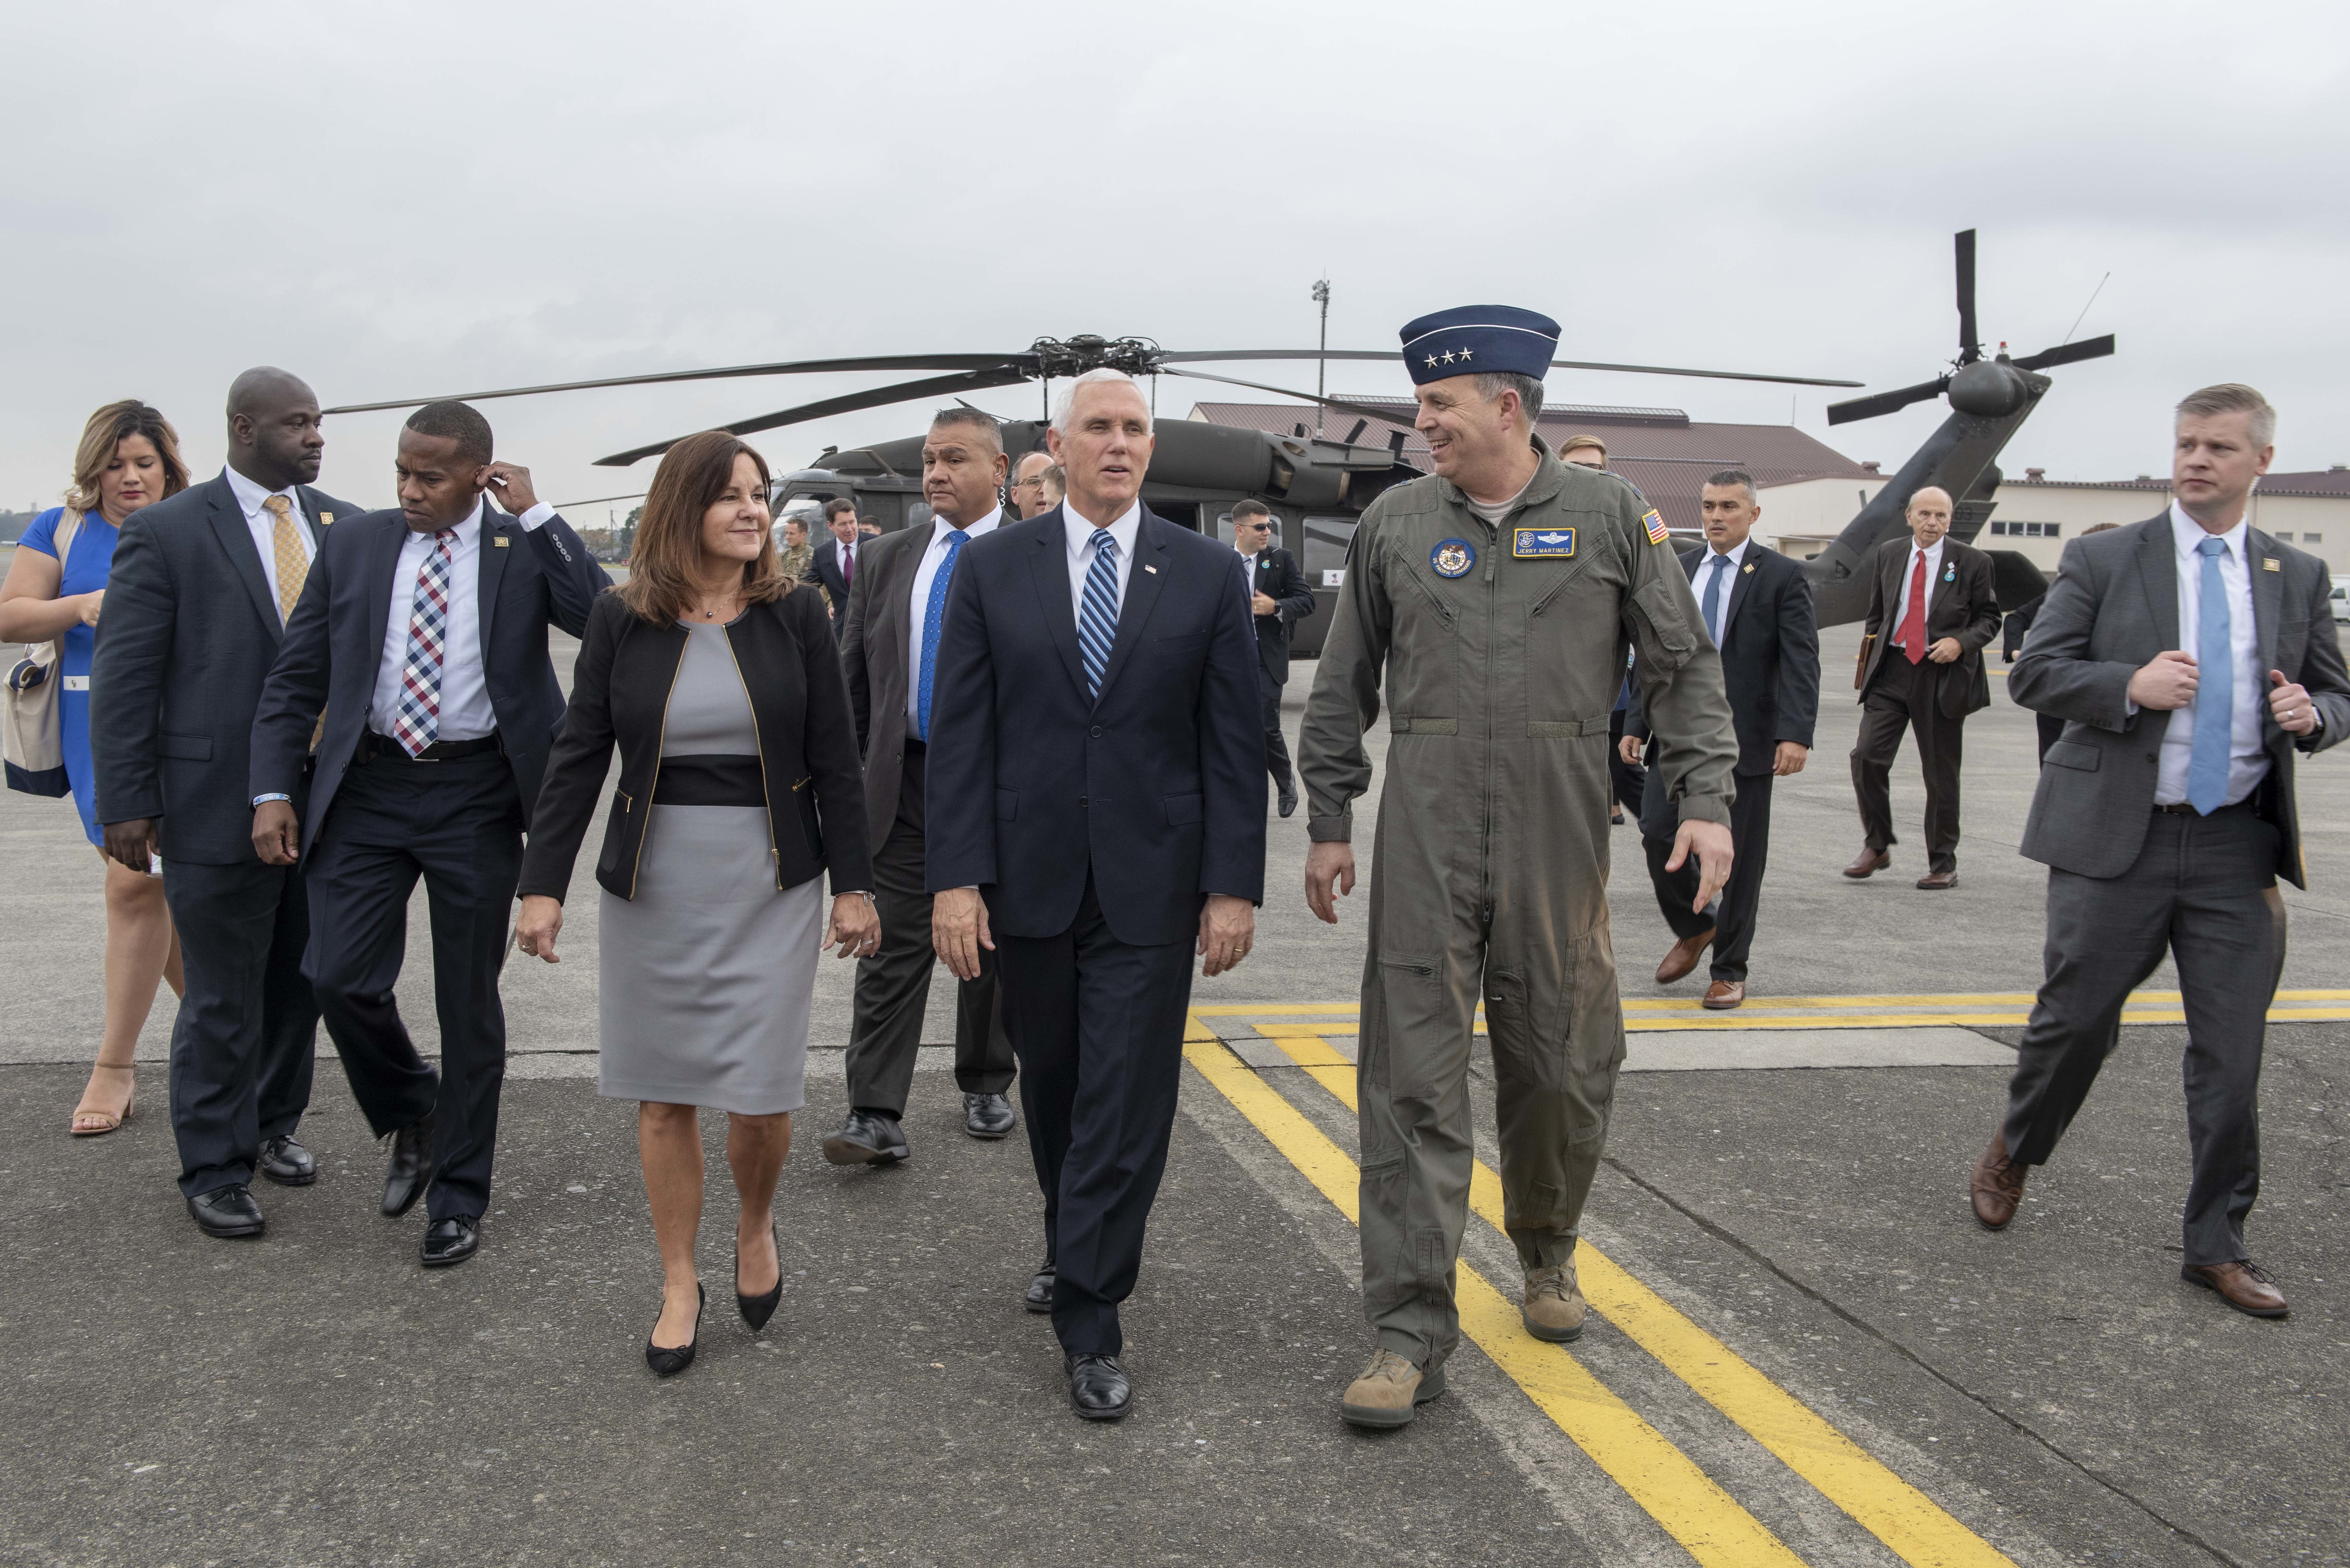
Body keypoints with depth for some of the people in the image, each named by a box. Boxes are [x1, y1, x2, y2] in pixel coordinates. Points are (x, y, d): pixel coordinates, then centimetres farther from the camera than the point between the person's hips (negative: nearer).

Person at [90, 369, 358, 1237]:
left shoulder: (344, 526, 6)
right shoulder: (166, 531, -6)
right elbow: (124, 676, -6)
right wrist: (125, 804, -9)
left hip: (325, 798, 5)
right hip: (217, 801, -4)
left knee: (300, 984, 17)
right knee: (221, 1000, 5)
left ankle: (274, 1125, 37)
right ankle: (215, 1170, 19)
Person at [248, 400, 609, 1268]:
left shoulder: (527, 550, -2)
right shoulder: (353, 544, 4)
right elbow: (296, 677, 7)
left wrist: (536, 513, -17)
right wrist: (273, 790, -1)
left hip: (476, 795, -2)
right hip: (367, 784, 2)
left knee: (468, 999, 6)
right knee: (341, 976, -5)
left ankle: (458, 1197, 21)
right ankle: (412, 1116, 26)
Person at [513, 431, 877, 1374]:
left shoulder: (795, 615, -1)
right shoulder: (621, 623, 0)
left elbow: (834, 760, 1)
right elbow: (578, 757, 2)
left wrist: (853, 884, -1)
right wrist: (543, 884, -4)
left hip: (770, 880, -1)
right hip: (654, 882, 1)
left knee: (759, 1093, -3)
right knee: (663, 1095, 8)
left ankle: (755, 1227, 29)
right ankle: (679, 1285, 25)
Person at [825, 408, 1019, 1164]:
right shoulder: (887, 561, 9)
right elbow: (854, 680, 10)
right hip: (904, 784, 2)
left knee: (991, 946, 12)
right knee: (893, 948, -1)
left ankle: (985, 1087, 29)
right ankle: (876, 1115, 0)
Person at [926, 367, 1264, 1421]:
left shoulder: (1207, 573, 1)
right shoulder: (993, 568, 3)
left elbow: (1234, 741, 0)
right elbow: (960, 733, -1)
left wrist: (1234, 885, -5)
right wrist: (954, 877, -8)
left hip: (1150, 887, -1)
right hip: (1029, 880, 2)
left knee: (1127, 1101, -2)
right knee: (1051, 1087, 15)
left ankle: (1089, 1325, 7)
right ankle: (1072, 1244, 40)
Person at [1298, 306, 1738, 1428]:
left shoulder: (1609, 514, 2)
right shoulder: (1395, 524, 5)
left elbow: (1684, 666, 4)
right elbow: (1342, 690, 11)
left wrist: (1704, 799, -5)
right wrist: (1329, 823, 9)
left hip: (1560, 840, 0)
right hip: (1425, 840, 0)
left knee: (1563, 1065, 10)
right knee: (1413, 1079, -3)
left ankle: (1545, 1250, 39)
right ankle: (1412, 1332, 5)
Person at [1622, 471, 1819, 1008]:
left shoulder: (1783, 576, -2)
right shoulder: (1677, 572, 10)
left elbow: (1801, 662, -9)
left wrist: (1796, 734, -21)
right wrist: (1637, 724, 8)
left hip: (1745, 738, -3)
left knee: (1740, 858, 3)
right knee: (1658, 834, -5)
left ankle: (1729, 970, 17)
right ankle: (1693, 929, 22)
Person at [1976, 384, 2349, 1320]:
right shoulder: (2104, 560, 1)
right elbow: (2032, 671, -3)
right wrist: (2130, 687, -19)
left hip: (2238, 847, 3)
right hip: (2117, 838, -2)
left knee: (2232, 1057, 4)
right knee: (2076, 1021, 5)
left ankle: (2217, 1245, 16)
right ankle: (2014, 1154, 34)